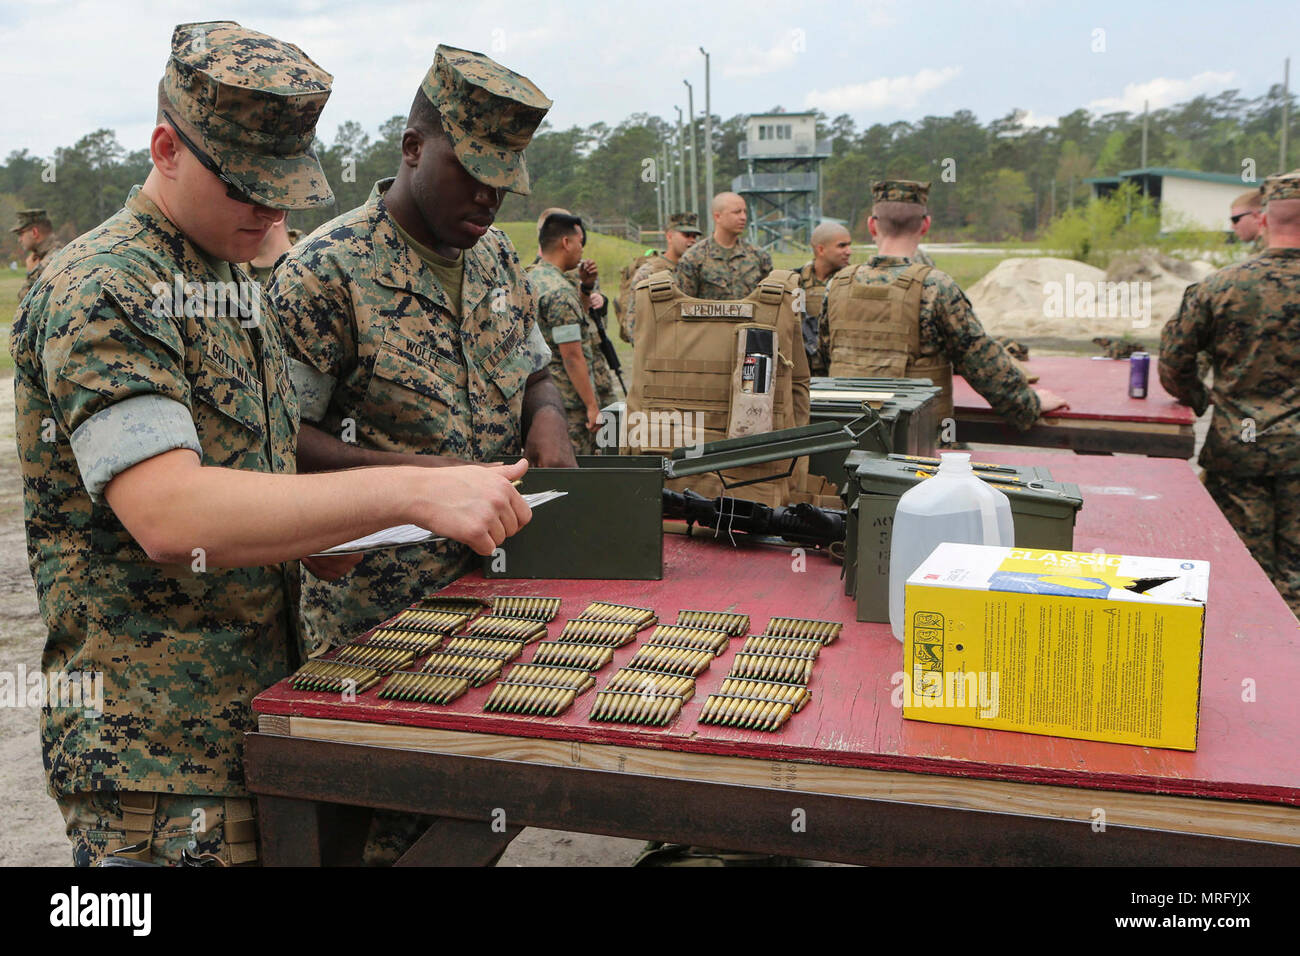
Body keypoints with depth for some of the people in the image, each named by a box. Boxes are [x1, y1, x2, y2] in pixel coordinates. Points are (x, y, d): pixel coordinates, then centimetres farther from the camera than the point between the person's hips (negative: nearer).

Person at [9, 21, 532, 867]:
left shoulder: (237, 285, 13)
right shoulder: (101, 297, -17)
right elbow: (169, 517, -31)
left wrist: (308, 537, 2)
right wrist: (411, 493, -35)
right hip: (157, 748, -8)